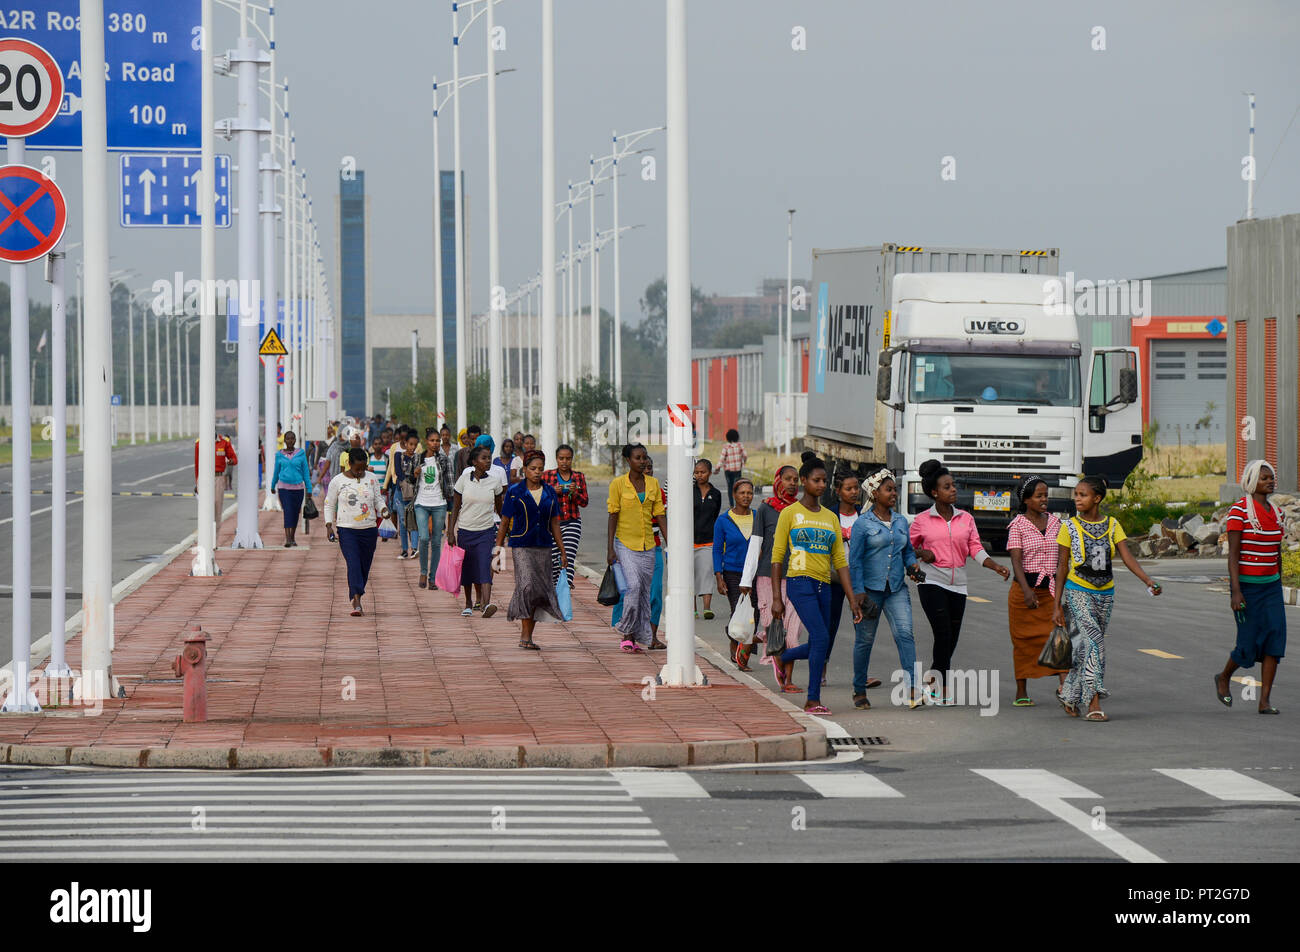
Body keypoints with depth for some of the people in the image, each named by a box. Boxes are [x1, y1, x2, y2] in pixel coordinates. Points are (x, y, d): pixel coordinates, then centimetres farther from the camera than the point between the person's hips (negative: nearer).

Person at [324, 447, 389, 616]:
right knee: (353, 564, -16)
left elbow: (378, 499, 14)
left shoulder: (371, 479, 5)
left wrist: (383, 509, -8)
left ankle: (355, 598, 24)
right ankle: (356, 603, -24)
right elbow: (329, 505, 6)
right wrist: (329, 526, -6)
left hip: (369, 529, 3)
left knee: (364, 566, 7)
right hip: (347, 530, -3)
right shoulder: (337, 481, -2)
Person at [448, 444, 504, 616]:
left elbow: (499, 507, 14)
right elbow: (456, 507, 0)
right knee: (467, 568, 11)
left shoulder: (494, 481, -1)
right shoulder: (464, 479, -4)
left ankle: (486, 603, -29)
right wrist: (451, 531, -4)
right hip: (465, 529, 1)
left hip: (486, 531, -1)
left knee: (485, 566, -17)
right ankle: (468, 603, 29)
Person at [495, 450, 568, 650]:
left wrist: (563, 551, 12)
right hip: (522, 547, -4)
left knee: (542, 590, 2)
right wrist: (498, 548, 2)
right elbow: (505, 523, 4)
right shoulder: (515, 492, 0)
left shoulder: (549, 493, 10)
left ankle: (527, 636, 13)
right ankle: (525, 635, -18)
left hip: (543, 547, 4)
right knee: (527, 586, -20)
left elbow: (555, 524, 15)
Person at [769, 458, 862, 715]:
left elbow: (840, 560, 14)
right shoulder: (790, 513, 1)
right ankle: (813, 700, -10)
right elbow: (777, 556, 0)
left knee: (816, 647, 9)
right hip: (800, 582, -6)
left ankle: (781, 658, 39)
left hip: (824, 587, 6)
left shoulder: (831, 518, 16)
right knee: (821, 638, -18)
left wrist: (853, 600, 7)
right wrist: (776, 598, -5)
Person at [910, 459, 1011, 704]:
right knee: (943, 633, -14)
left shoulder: (966, 518, 8)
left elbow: (976, 549, 2)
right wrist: (923, 554, -8)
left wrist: (996, 567, -13)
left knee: (951, 639, 6)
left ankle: (932, 682, 22)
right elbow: (909, 547, 14)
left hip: (958, 583, 4)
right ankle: (944, 689, -8)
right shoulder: (922, 520, 1)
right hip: (932, 581, -4)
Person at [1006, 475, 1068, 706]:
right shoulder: (1017, 526, -6)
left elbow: (1063, 556, 15)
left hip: (1051, 588, 3)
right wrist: (1027, 590, -28)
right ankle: (1021, 692, 14)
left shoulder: (1055, 521, 9)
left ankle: (1064, 684, -22)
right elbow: (1016, 560, -15)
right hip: (1025, 588, -3)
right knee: (1024, 641, 5)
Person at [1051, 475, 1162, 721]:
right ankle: (1094, 703, -21)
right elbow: (1062, 566, 1)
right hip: (1078, 591, -4)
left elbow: (1127, 557, -6)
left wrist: (1149, 581, -23)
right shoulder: (1070, 527, -3)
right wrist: (1058, 605, 0)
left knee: (1088, 646, 9)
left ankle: (1068, 693, 26)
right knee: (1094, 641, -18)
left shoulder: (1112, 525, 2)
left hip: (1105, 593, 4)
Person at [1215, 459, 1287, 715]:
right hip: (1246, 585, -6)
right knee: (1249, 643, -3)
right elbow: (1233, 554, -14)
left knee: (1275, 635, -9)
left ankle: (1265, 701, -6)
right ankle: (1224, 677, 28)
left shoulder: (1276, 512, 10)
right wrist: (1235, 592, -20)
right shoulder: (1239, 511, -11)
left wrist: (1278, 587, 20)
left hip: (1271, 584, 6)